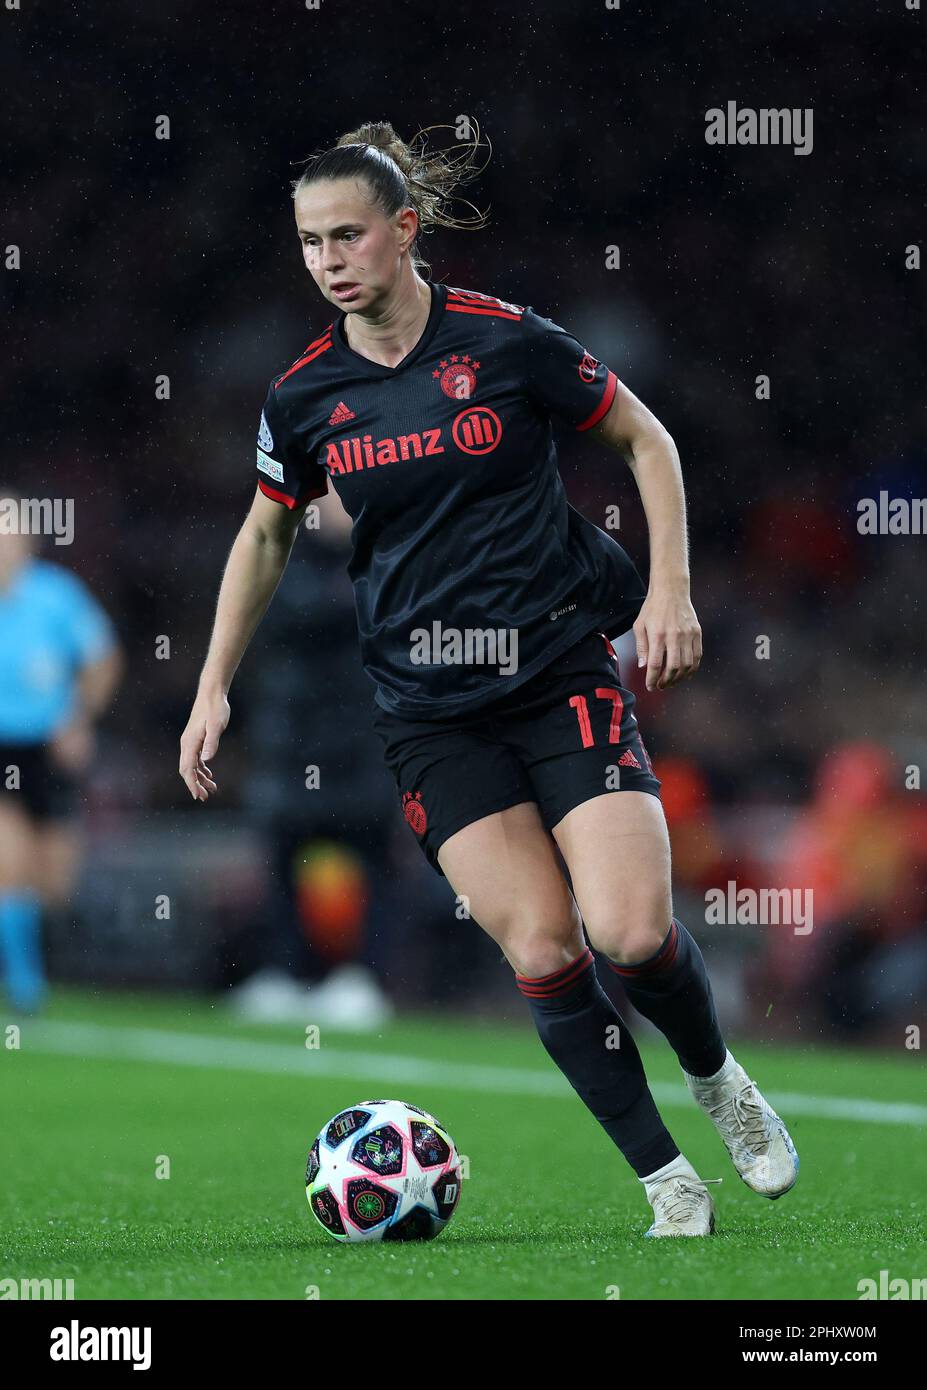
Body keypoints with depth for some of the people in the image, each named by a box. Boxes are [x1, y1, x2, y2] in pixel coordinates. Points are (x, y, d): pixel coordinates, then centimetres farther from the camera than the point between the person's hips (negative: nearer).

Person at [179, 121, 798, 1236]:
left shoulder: (507, 341, -8)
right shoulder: (304, 398, 1)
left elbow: (646, 440, 5)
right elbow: (264, 537, 18)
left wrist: (670, 588, -4)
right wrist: (213, 688, 14)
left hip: (562, 668, -2)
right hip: (430, 714, 2)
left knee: (630, 933, -16)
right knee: (541, 954, -11)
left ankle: (717, 1079, 16)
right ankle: (667, 1180, 1)